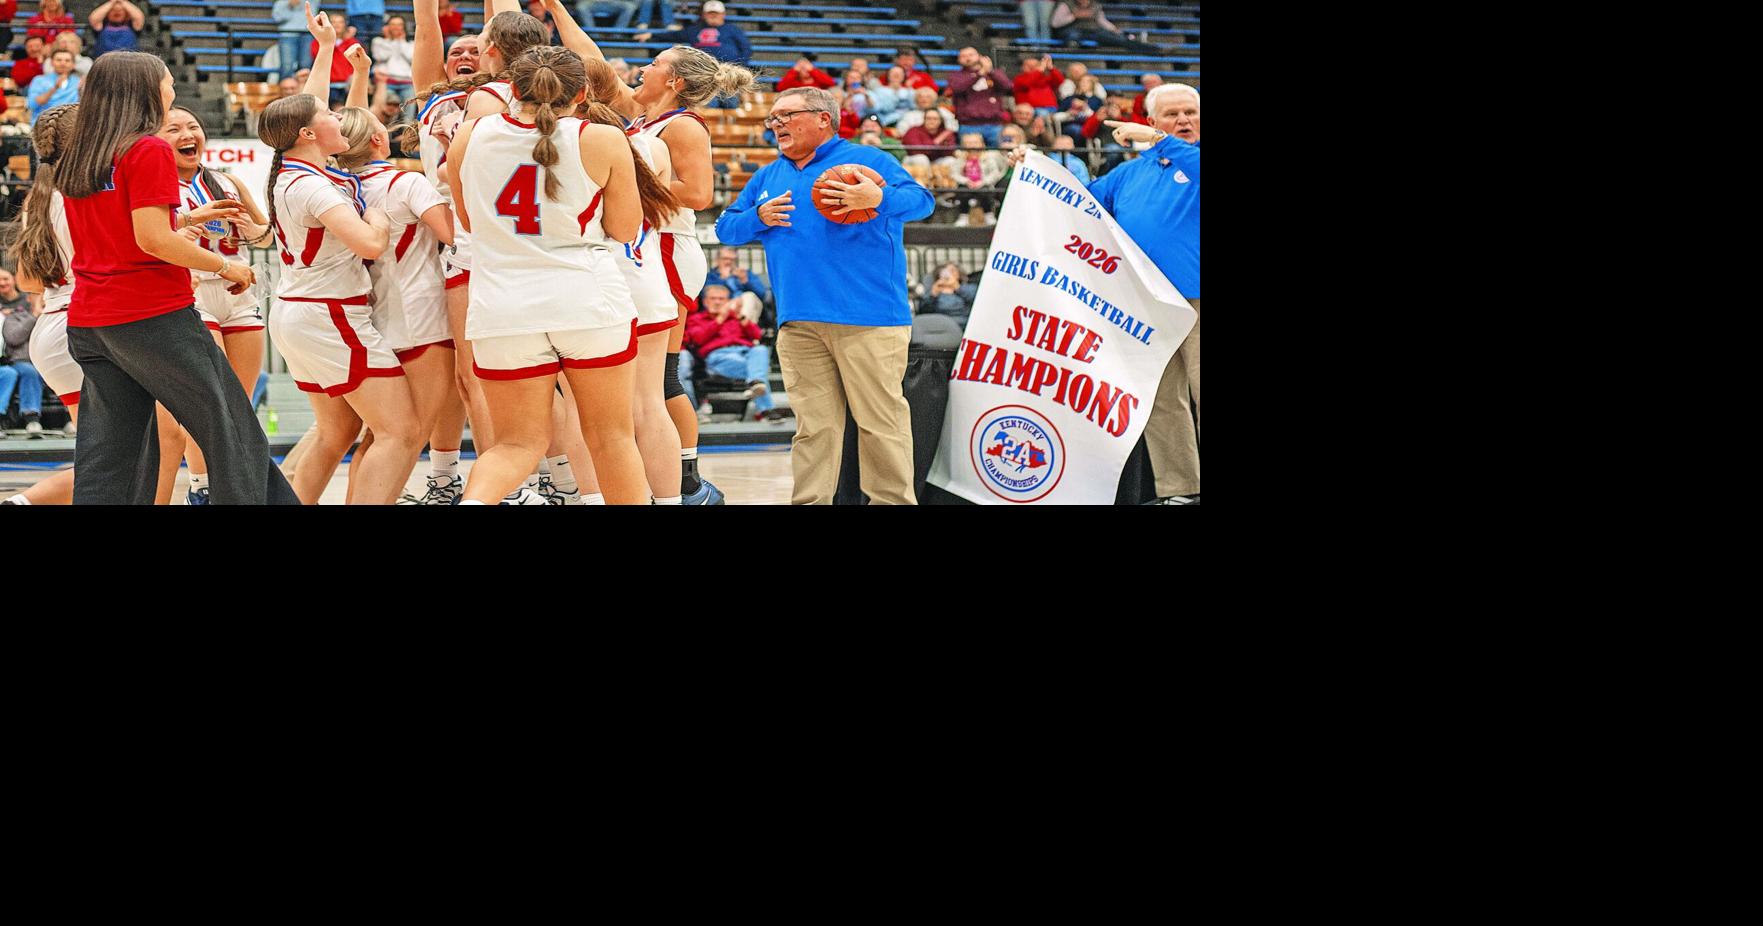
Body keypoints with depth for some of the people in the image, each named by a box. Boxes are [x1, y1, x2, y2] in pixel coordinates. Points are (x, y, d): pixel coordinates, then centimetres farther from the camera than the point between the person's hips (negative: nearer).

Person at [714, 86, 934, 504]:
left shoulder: (868, 160, 3)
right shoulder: (768, 177, 21)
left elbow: (921, 200, -9)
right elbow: (726, 228, 21)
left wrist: (879, 198, -28)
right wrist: (759, 218, 1)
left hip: (867, 318, -5)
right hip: (798, 323, 5)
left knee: (881, 419, -4)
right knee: (814, 424, 6)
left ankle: (893, 500, 3)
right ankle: (810, 501, 10)